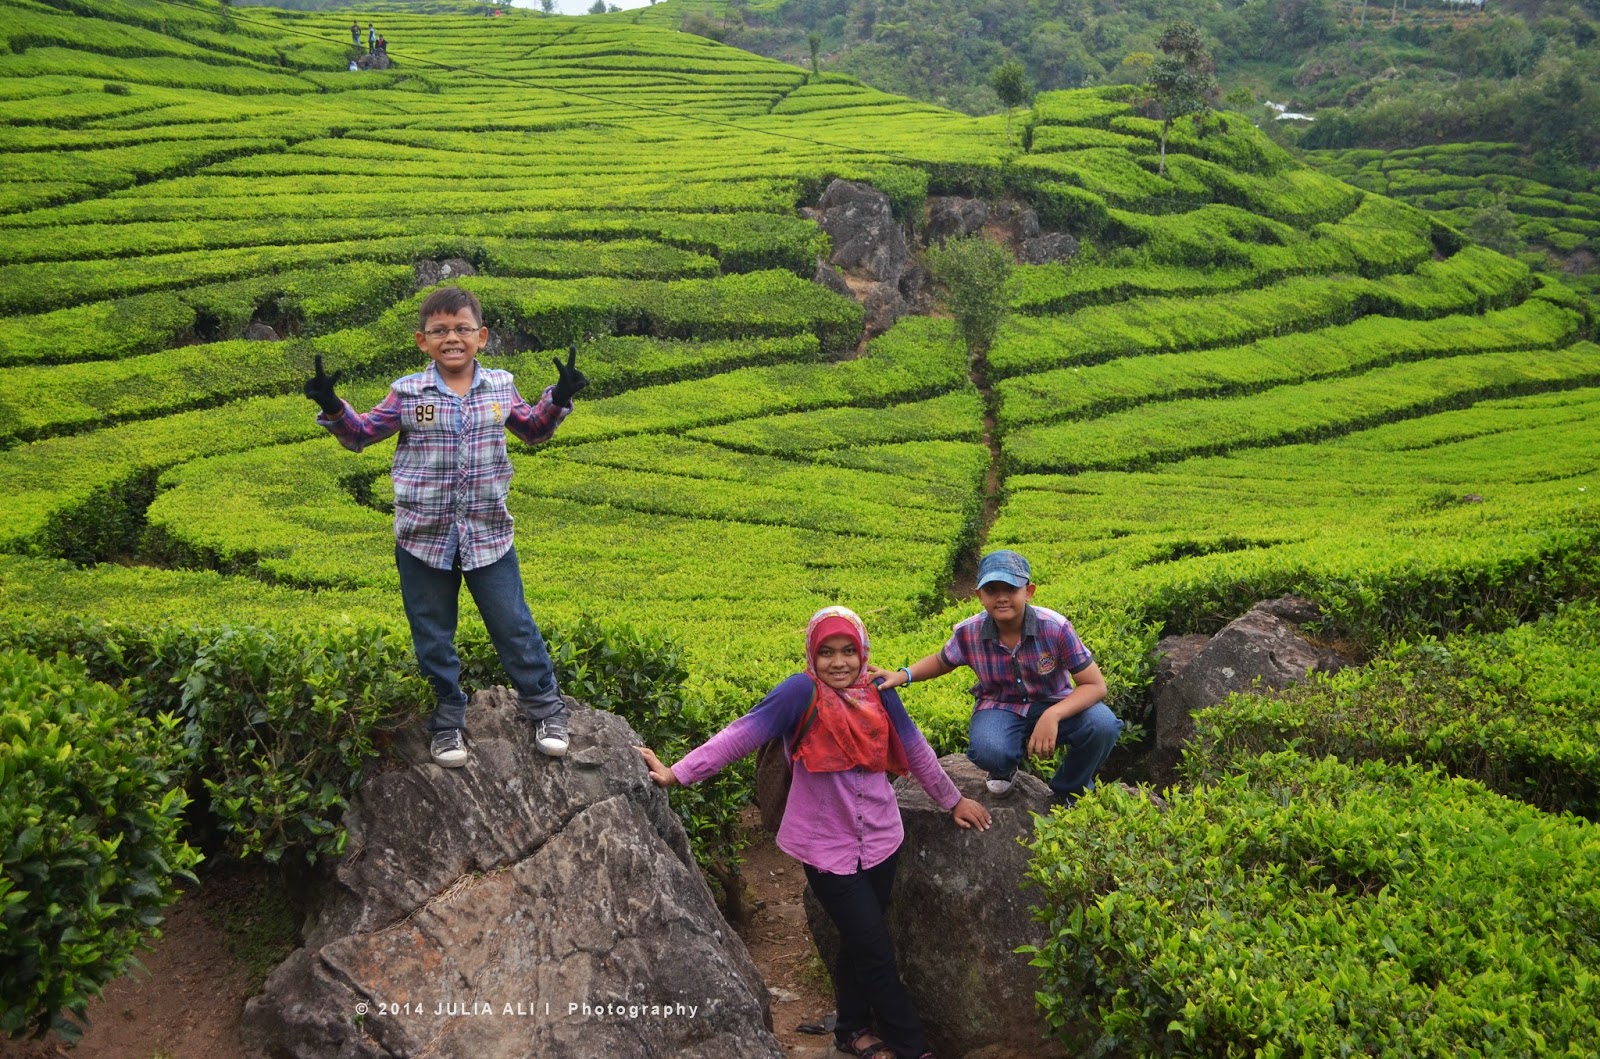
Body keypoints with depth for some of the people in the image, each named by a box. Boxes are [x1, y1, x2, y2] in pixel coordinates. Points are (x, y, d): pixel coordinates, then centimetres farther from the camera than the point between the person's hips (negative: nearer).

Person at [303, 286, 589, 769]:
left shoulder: (500, 388, 1)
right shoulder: (407, 393, -4)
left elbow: (534, 430, 18)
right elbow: (361, 434, 6)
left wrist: (557, 400, 2)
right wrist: (332, 409, -12)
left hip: (488, 535, 0)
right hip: (423, 538, 0)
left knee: (514, 627, 7)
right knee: (433, 638, 11)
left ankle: (545, 707, 24)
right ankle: (448, 720, 27)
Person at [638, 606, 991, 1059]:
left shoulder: (877, 694, -2)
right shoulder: (801, 692, -16)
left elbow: (914, 749, 9)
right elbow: (743, 733, -20)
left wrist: (952, 800, 19)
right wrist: (677, 773, -25)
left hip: (880, 839, 4)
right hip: (827, 846, -4)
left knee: (859, 942, 16)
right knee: (876, 950, -1)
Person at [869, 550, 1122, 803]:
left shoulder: (1055, 627, -23)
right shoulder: (968, 633, -15)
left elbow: (1096, 685, -20)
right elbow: (941, 661, 8)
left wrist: (1052, 715, -38)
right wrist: (903, 675, -13)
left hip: (1053, 705, 0)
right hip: (1000, 707, 0)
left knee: (1103, 724, -32)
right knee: (987, 751, -37)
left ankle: (1070, 791, 2)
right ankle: (1004, 767, 7)